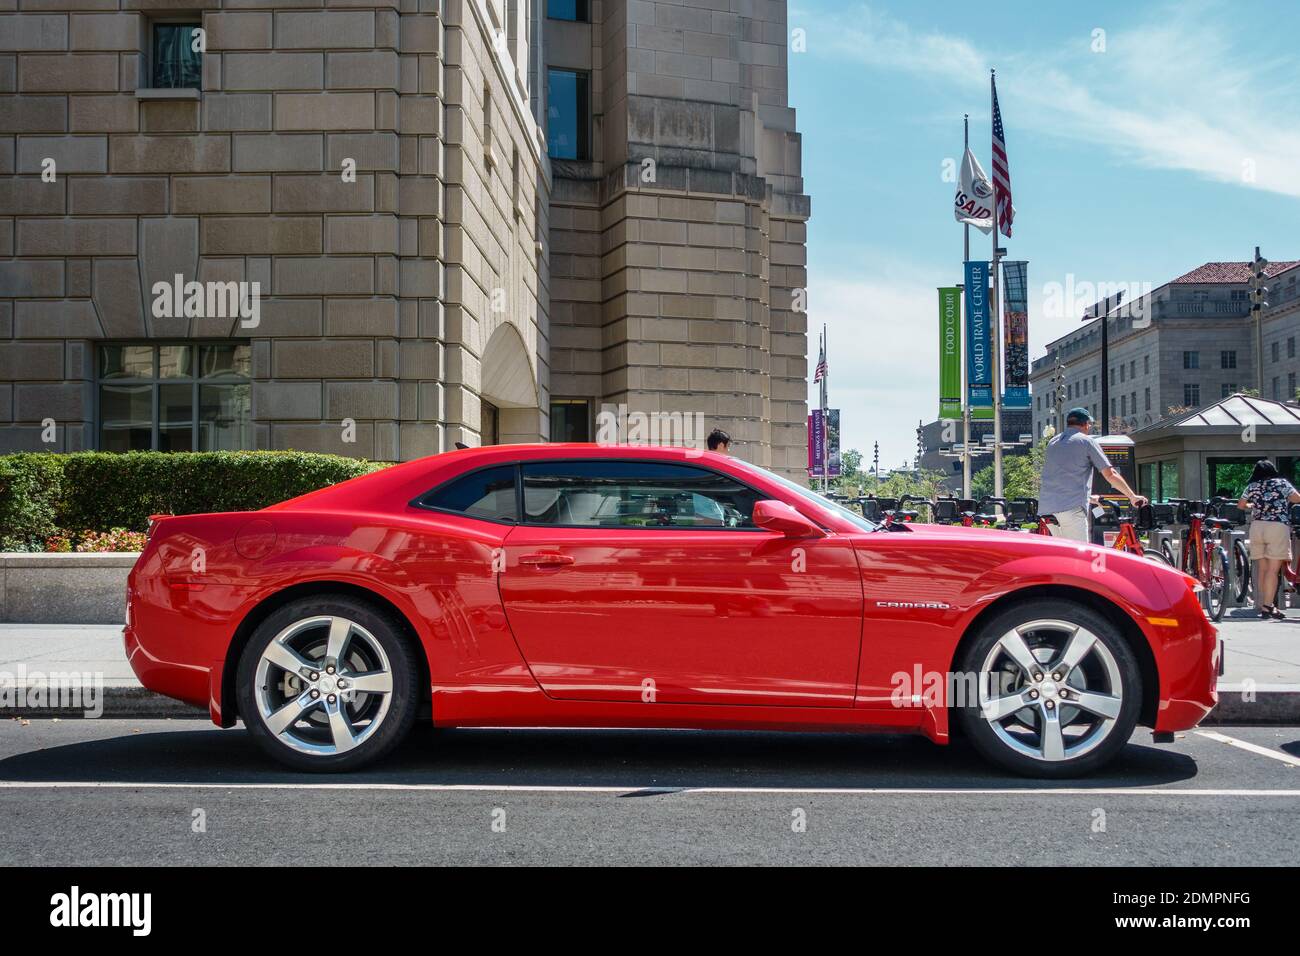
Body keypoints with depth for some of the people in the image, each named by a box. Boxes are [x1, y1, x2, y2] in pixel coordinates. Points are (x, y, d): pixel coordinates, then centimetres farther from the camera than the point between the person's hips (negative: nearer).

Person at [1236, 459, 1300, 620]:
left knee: (1263, 568, 12)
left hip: (1257, 527, 4)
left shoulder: (1252, 486, 14)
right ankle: (1267, 607, -14)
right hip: (1278, 526, -4)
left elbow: (1240, 505, 19)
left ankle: (1263, 606, 14)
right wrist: (1285, 500, 19)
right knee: (1273, 569, -6)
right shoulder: (1282, 483, 6)